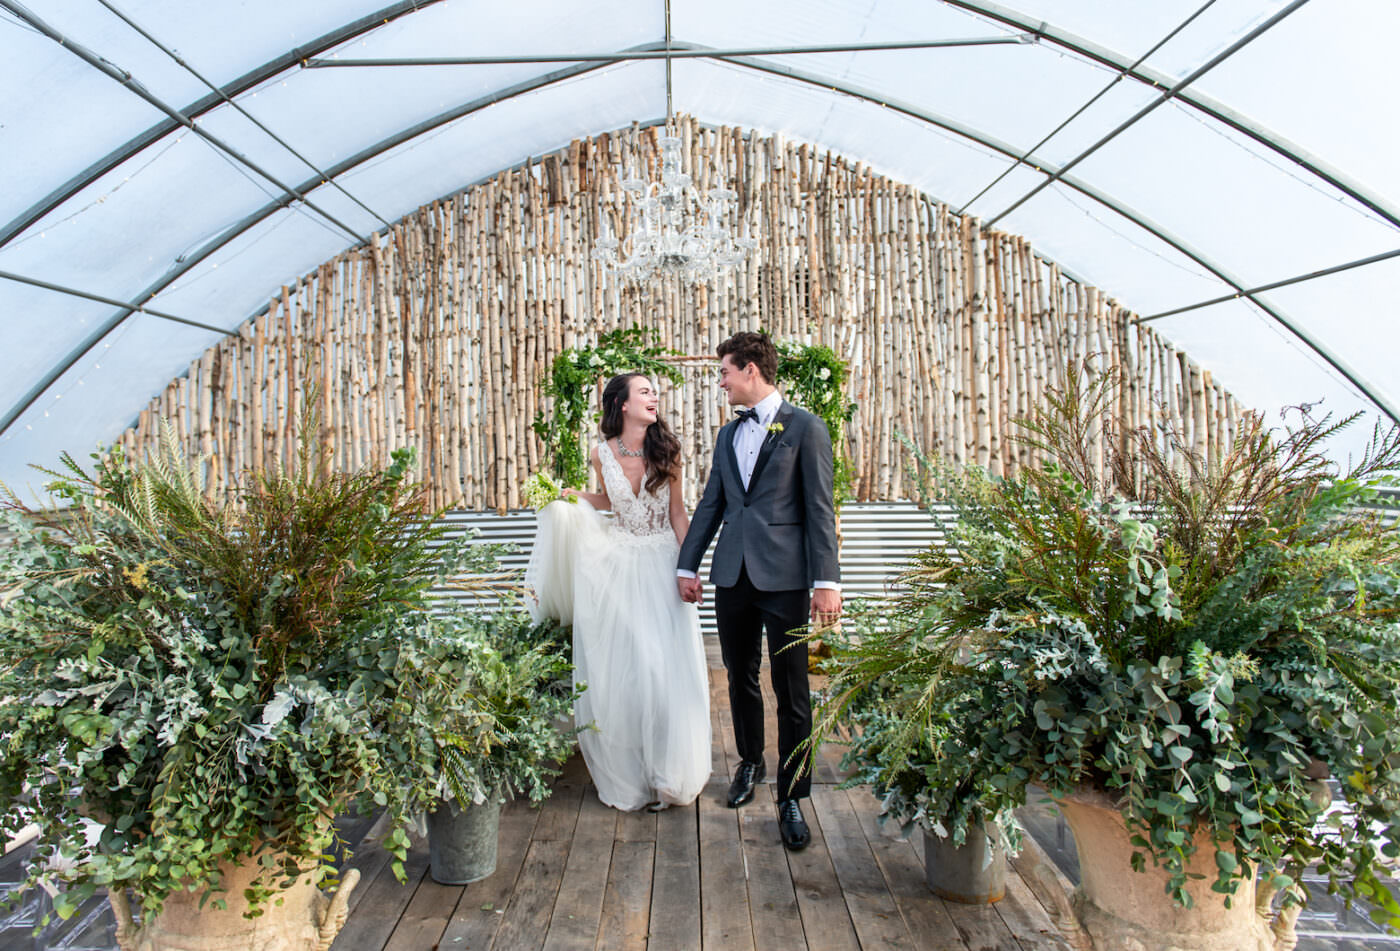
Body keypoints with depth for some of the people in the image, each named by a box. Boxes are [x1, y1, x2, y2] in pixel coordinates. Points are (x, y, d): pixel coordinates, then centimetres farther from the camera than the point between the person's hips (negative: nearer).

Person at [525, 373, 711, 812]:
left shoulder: (667, 451, -5)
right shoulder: (602, 454, -3)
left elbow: (677, 513, 0)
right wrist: (570, 497, 0)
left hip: (662, 563, -1)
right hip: (619, 564, 1)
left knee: (666, 664, -2)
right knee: (619, 666, 6)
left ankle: (667, 772, 19)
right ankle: (628, 773, 25)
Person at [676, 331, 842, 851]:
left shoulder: (805, 428, -2)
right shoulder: (728, 434, 16)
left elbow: (820, 509, -6)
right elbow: (710, 504, 17)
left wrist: (826, 580, -12)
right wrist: (687, 565, 13)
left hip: (785, 576, -5)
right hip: (733, 574, 5)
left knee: (791, 690, 2)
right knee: (740, 676, 16)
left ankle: (791, 798, 16)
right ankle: (750, 762, 39)